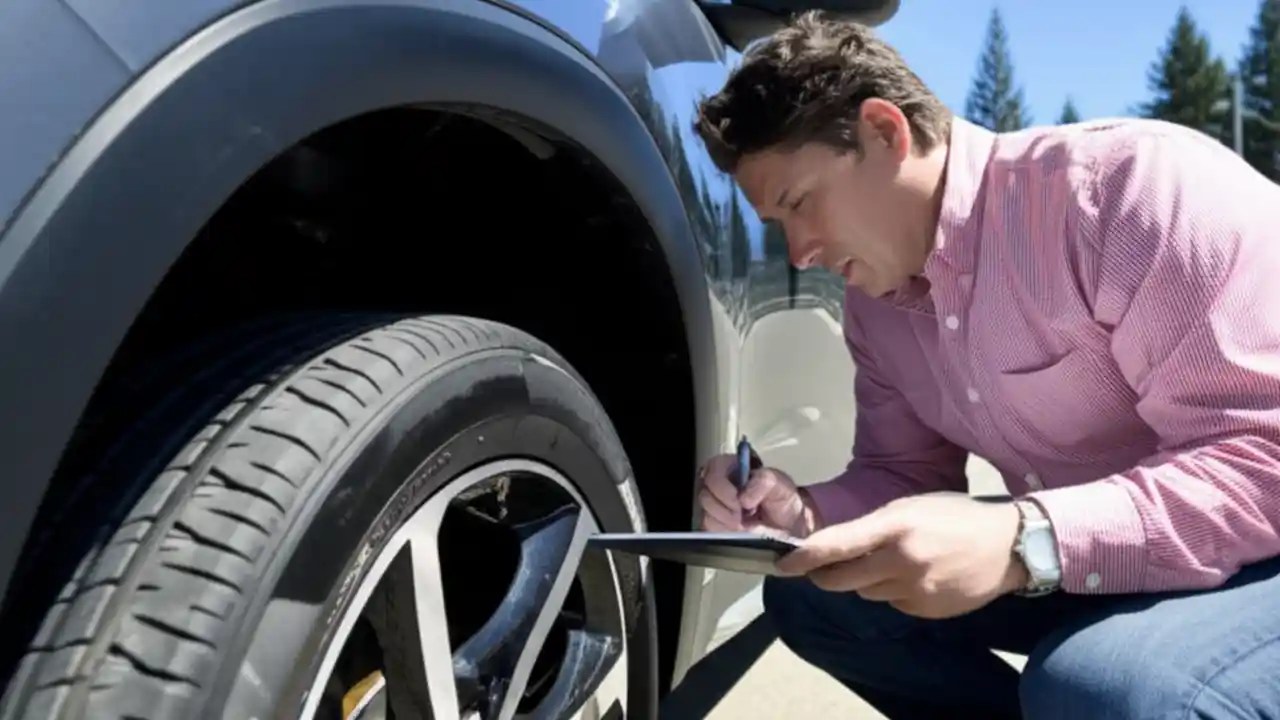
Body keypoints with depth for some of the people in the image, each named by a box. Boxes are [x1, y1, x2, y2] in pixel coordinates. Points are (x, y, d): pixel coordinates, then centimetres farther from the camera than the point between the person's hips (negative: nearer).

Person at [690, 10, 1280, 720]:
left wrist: (1024, 540, -38)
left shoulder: (1130, 182, -23)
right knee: (809, 594, -4)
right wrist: (805, 516, -15)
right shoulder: (875, 304, 1)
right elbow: (903, 475, 6)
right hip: (1075, 571, 7)